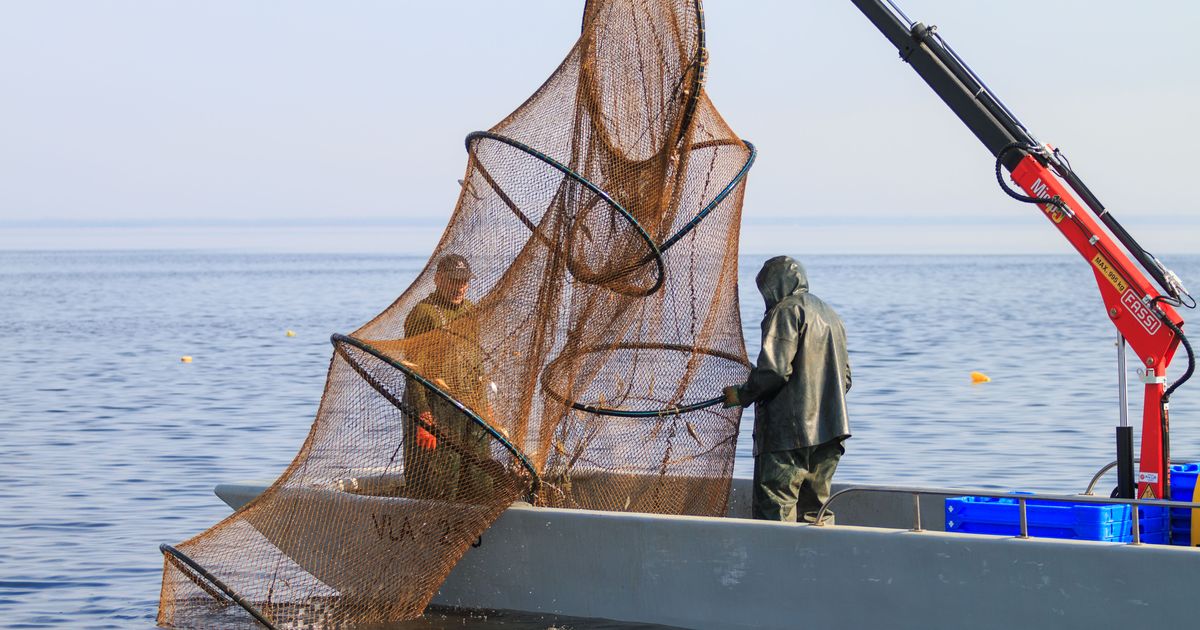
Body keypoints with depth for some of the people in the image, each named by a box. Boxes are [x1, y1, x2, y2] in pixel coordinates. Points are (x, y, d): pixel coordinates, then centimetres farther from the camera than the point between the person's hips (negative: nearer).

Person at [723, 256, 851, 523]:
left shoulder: (787, 310, -6)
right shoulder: (831, 315, 22)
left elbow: (773, 370, -16)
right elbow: (845, 378, 23)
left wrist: (741, 395, -3)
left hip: (789, 431, -9)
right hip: (830, 434, 9)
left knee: (773, 511, -10)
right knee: (813, 513, 11)